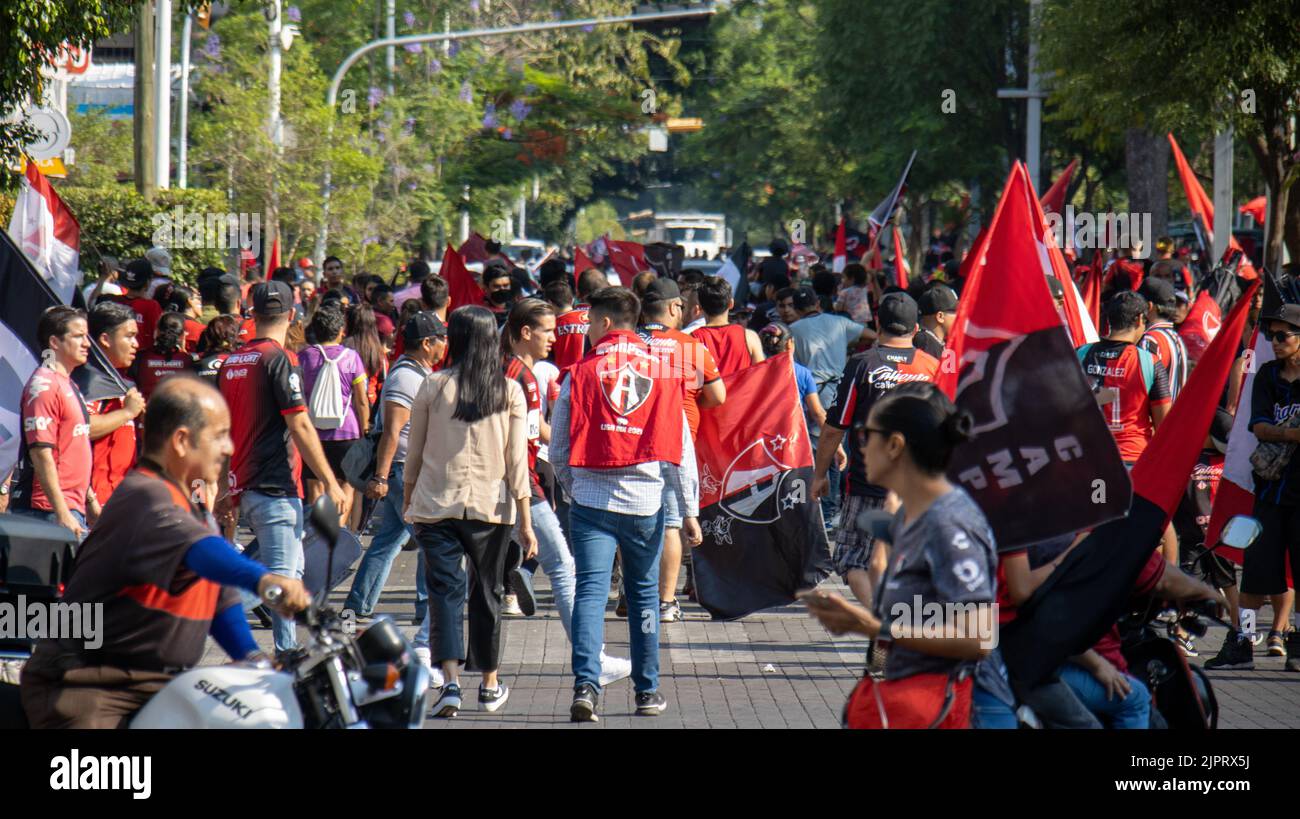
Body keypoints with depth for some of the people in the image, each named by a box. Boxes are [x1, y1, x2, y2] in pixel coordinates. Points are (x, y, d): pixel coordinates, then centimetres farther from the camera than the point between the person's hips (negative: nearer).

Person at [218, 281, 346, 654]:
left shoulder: (232, 362, 12)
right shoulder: (280, 359, -12)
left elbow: (223, 430, 17)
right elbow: (300, 427, -15)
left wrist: (227, 491, 24)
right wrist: (330, 483, -11)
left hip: (244, 484, 8)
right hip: (276, 485, -8)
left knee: (291, 568, 18)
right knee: (283, 575, -9)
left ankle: (288, 652, 18)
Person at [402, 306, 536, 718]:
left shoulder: (433, 387, -2)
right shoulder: (510, 391, -2)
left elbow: (414, 452, 6)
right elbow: (517, 461, -1)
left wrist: (407, 501, 21)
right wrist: (525, 521, 3)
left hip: (436, 503, -1)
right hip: (491, 506, 1)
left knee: (444, 591, -2)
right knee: (486, 592, 15)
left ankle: (451, 680, -19)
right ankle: (490, 684, 25)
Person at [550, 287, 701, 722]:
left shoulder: (582, 372, -1)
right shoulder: (661, 372, 4)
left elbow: (558, 448, 4)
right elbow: (680, 447, 3)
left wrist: (572, 487, 23)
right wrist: (689, 510, 6)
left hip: (591, 501, -2)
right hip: (646, 501, 2)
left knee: (590, 590, -4)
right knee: (644, 593, 13)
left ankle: (586, 684, -19)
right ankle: (647, 691, 18)